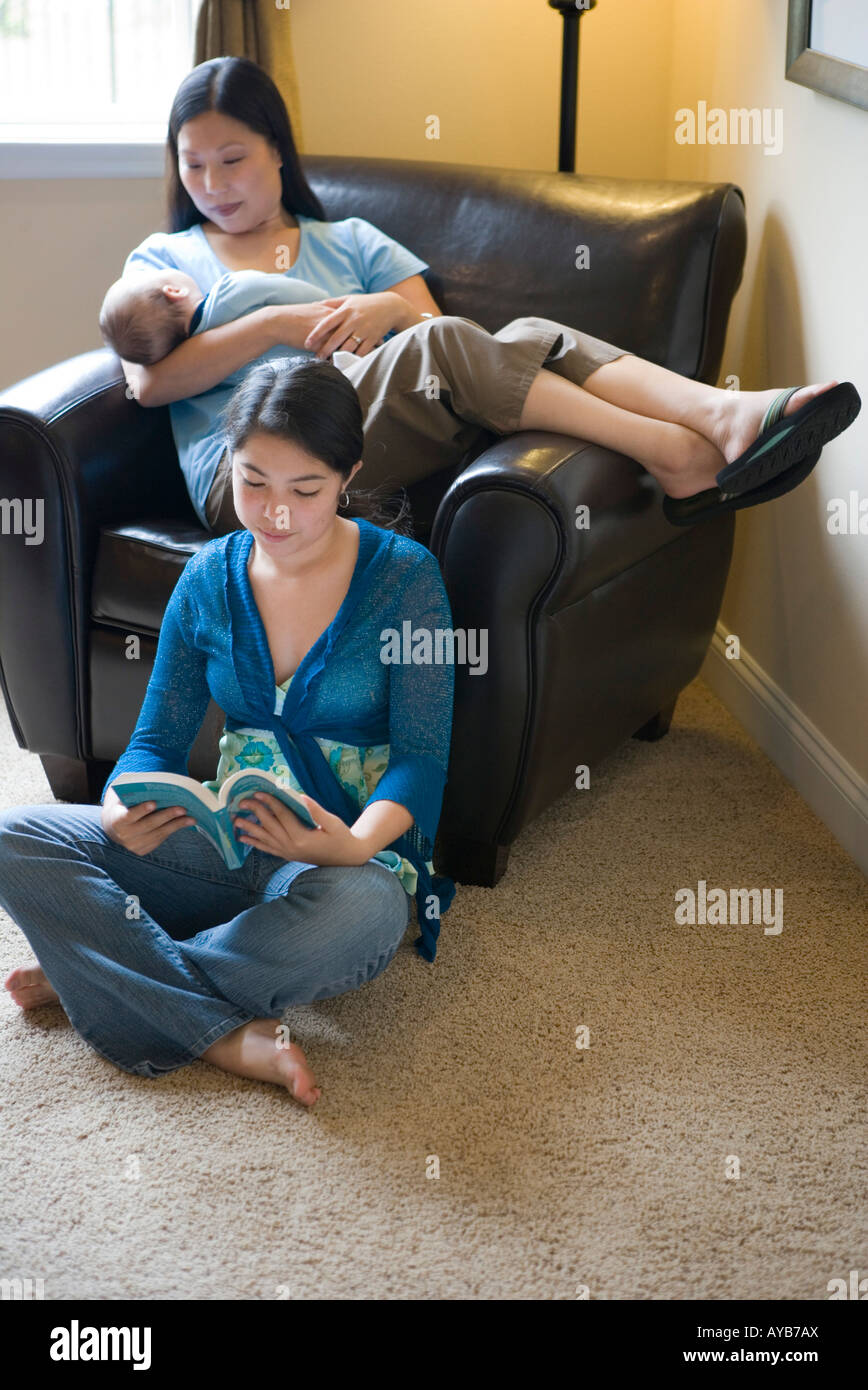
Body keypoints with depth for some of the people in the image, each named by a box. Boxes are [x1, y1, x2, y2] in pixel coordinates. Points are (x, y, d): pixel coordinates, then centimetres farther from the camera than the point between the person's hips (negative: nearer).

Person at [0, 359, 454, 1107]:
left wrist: (356, 844, -32)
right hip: (228, 841, 4)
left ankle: (100, 972, -18)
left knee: (357, 918, -42)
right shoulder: (209, 578, 3)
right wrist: (123, 812, -21)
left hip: (356, 853, -4)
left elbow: (421, 759, -11)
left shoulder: (404, 574, -8)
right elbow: (159, 738, 4)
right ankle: (228, 1035, -26)